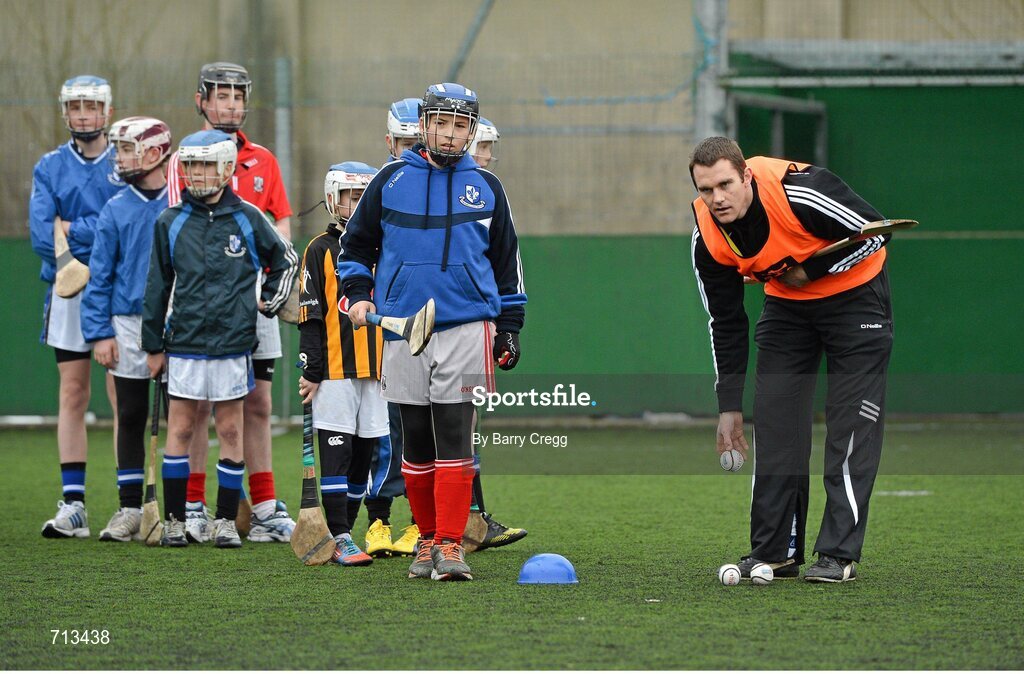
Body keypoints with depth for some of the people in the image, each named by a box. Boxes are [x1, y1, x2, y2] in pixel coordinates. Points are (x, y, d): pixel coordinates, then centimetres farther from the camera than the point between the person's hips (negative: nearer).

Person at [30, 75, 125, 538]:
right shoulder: (50, 168, 9)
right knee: (72, 396, 2)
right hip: (67, 292, 2)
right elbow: (41, 235, -4)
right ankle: (73, 505, 3)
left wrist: (74, 229, -10)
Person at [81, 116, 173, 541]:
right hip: (127, 327, 2)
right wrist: (99, 333, -4)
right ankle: (130, 509, 11)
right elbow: (100, 276, 4)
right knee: (130, 419, 5)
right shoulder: (116, 211, 3)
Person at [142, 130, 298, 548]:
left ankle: (226, 521, 10)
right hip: (184, 343, 0)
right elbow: (158, 286, 9)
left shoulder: (248, 219, 2)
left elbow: (286, 260, 18)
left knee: (230, 431, 3)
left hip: (234, 343, 0)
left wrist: (269, 302, 11)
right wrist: (153, 345, 9)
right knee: (180, 429, 1)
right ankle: (174, 520, 8)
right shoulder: (171, 223, 4)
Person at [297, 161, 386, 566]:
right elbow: (310, 317, -3)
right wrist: (310, 373, -8)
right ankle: (339, 539, -8)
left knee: (363, 457, 7)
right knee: (336, 455, -7)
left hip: (378, 369, 5)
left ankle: (341, 532, 15)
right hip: (335, 370, -5)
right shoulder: (321, 250, 0)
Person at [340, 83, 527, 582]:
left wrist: (509, 326, 13)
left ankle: (451, 545, -9)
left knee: (454, 440, -8)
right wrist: (356, 293, 2)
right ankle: (427, 537, 17)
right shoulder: (391, 180, 7)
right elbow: (355, 243, 16)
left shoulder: (485, 187, 9)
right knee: (416, 441, 6)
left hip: (467, 329, -1)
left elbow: (506, 261, 16)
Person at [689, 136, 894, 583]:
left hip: (853, 291, -5)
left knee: (851, 427, -10)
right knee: (775, 425, -1)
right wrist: (728, 406, -4)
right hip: (787, 305, 5)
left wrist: (809, 271, -21)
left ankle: (839, 554, -7)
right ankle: (773, 552, 6)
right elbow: (725, 323, -5)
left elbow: (874, 233, -20)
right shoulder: (708, 238, -17)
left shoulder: (799, 191, -34)